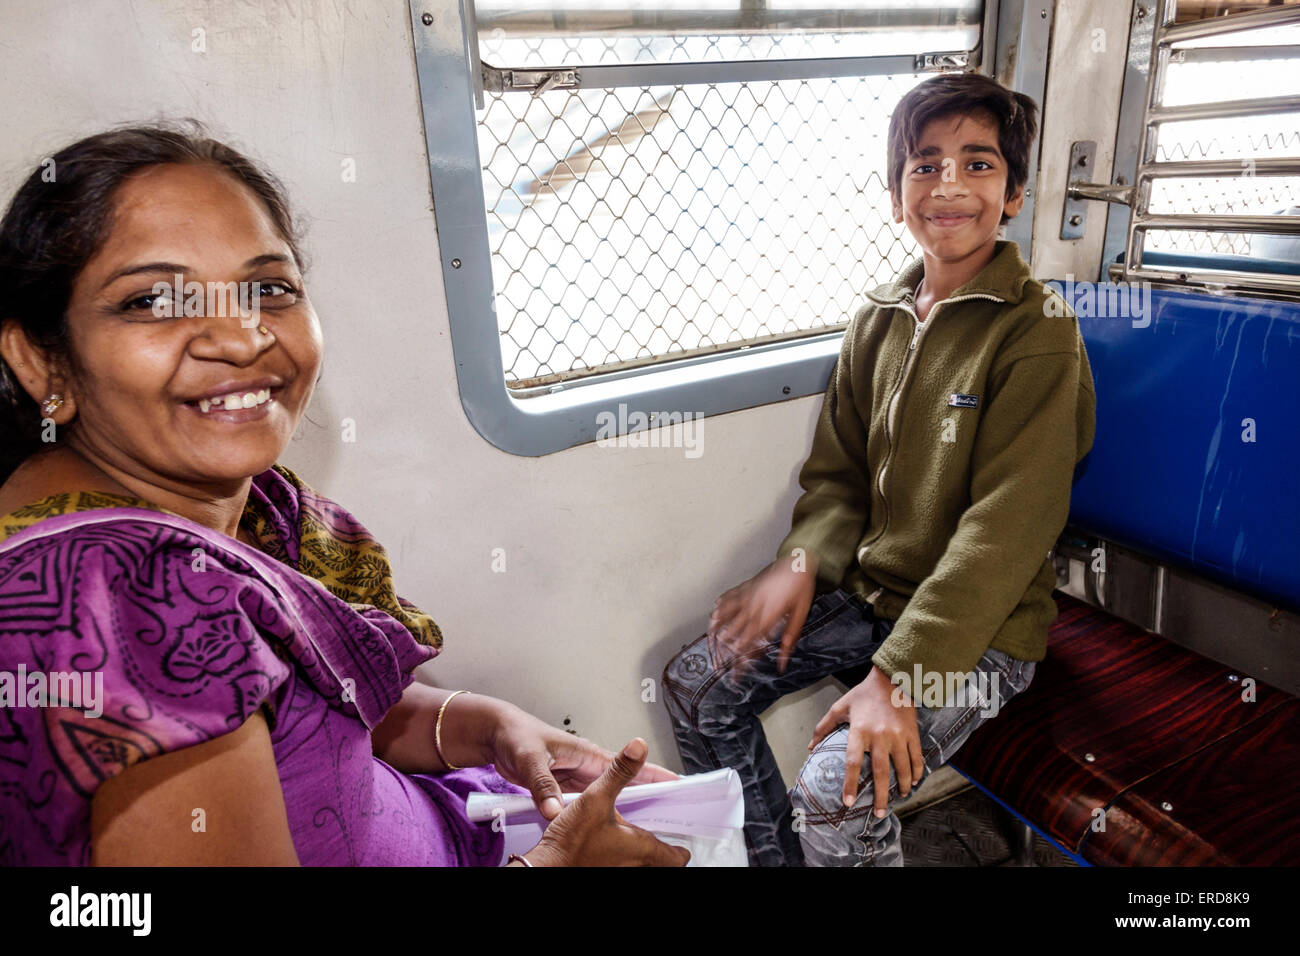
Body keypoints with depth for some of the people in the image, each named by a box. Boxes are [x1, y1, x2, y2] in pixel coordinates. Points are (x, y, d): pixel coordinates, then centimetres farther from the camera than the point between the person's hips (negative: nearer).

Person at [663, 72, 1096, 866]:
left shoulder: (1038, 332, -14)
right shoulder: (878, 320, 4)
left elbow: (1005, 527, -21)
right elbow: (838, 472, 8)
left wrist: (898, 677, -25)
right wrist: (800, 563, -12)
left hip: (979, 630, -6)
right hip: (865, 593, 6)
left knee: (839, 789, -25)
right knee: (697, 683, 1)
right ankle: (772, 855, 22)